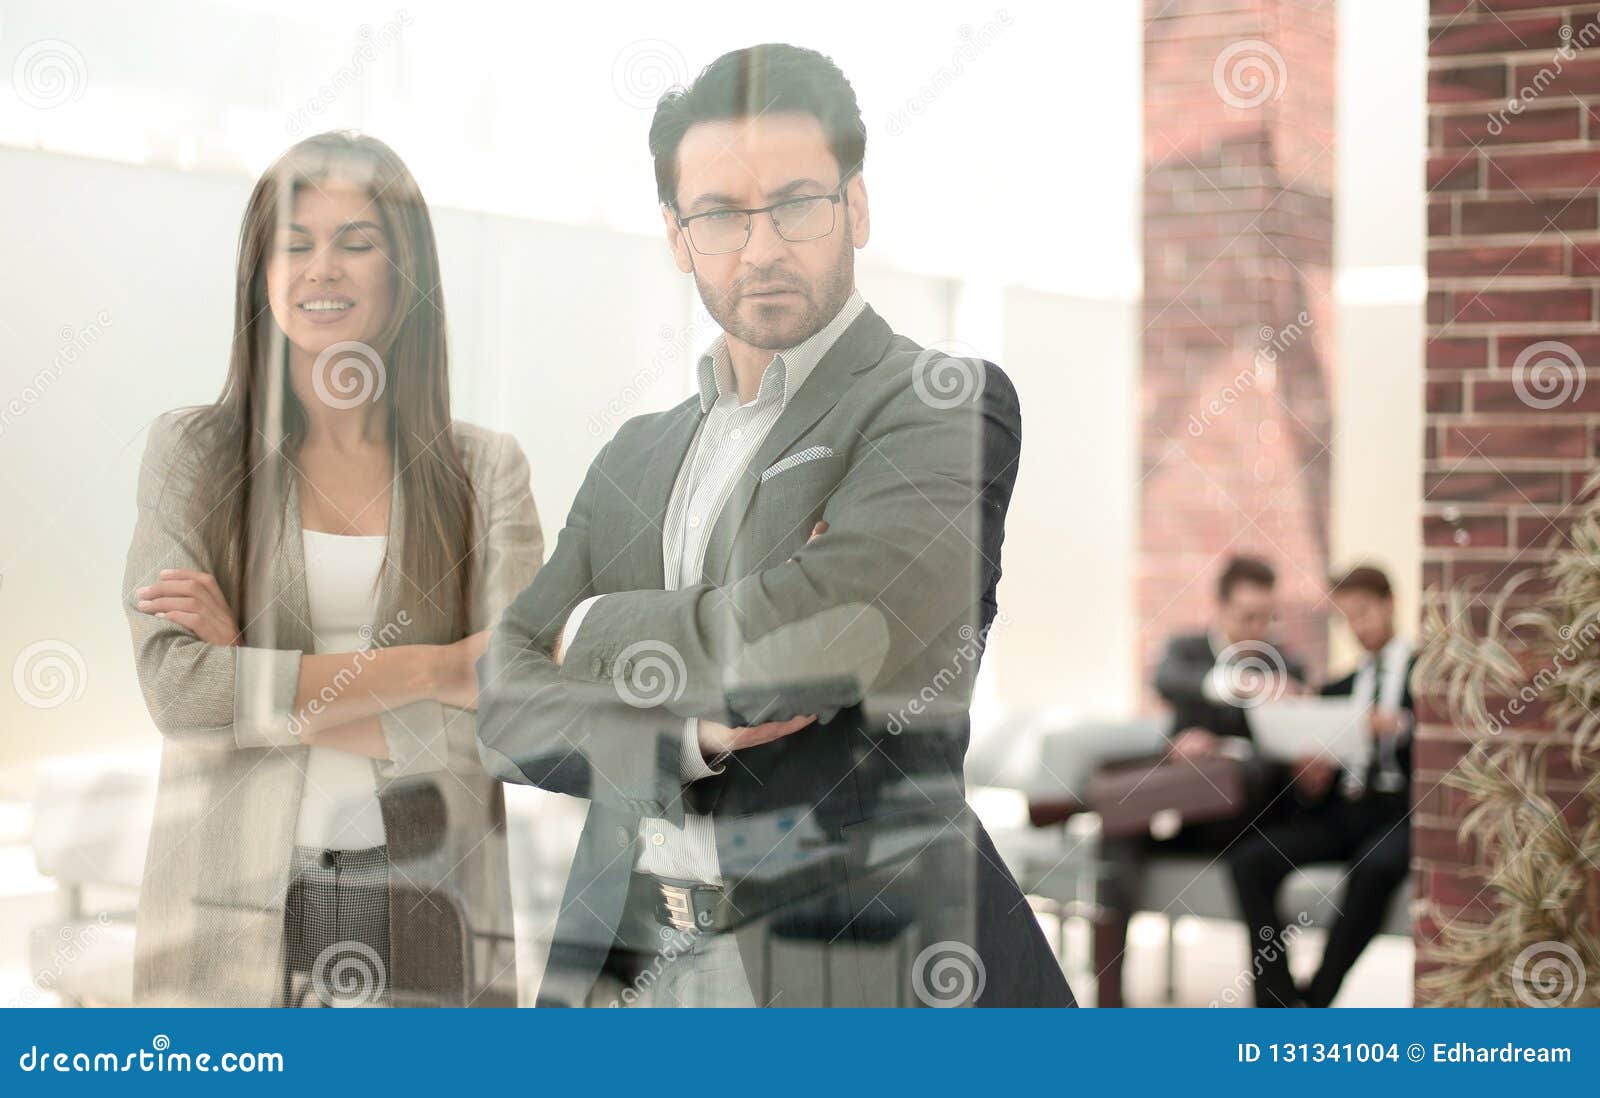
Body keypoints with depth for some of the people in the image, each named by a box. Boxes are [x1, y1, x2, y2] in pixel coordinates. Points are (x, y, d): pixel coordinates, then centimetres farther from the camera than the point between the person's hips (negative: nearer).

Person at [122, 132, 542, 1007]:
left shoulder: (486, 469, 7)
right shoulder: (192, 450, 6)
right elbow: (174, 685, -7)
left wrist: (255, 675, -7)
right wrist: (423, 669, -8)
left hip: (426, 920, 1)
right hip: (235, 919, 0)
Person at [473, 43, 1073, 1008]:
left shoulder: (947, 404, -4)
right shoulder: (640, 456, 15)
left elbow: (824, 632, -18)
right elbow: (504, 709, 7)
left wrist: (597, 630, -1)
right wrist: (690, 734, -13)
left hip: (859, 964, -5)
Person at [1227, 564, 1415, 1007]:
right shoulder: (1337, 690, 24)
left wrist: (1401, 726, -22)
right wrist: (1313, 779, -4)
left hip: (1402, 810, -5)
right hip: (1341, 811, 5)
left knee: (1376, 866, -38)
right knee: (1249, 857, -21)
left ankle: (1315, 1000, -27)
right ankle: (1279, 1003, -22)